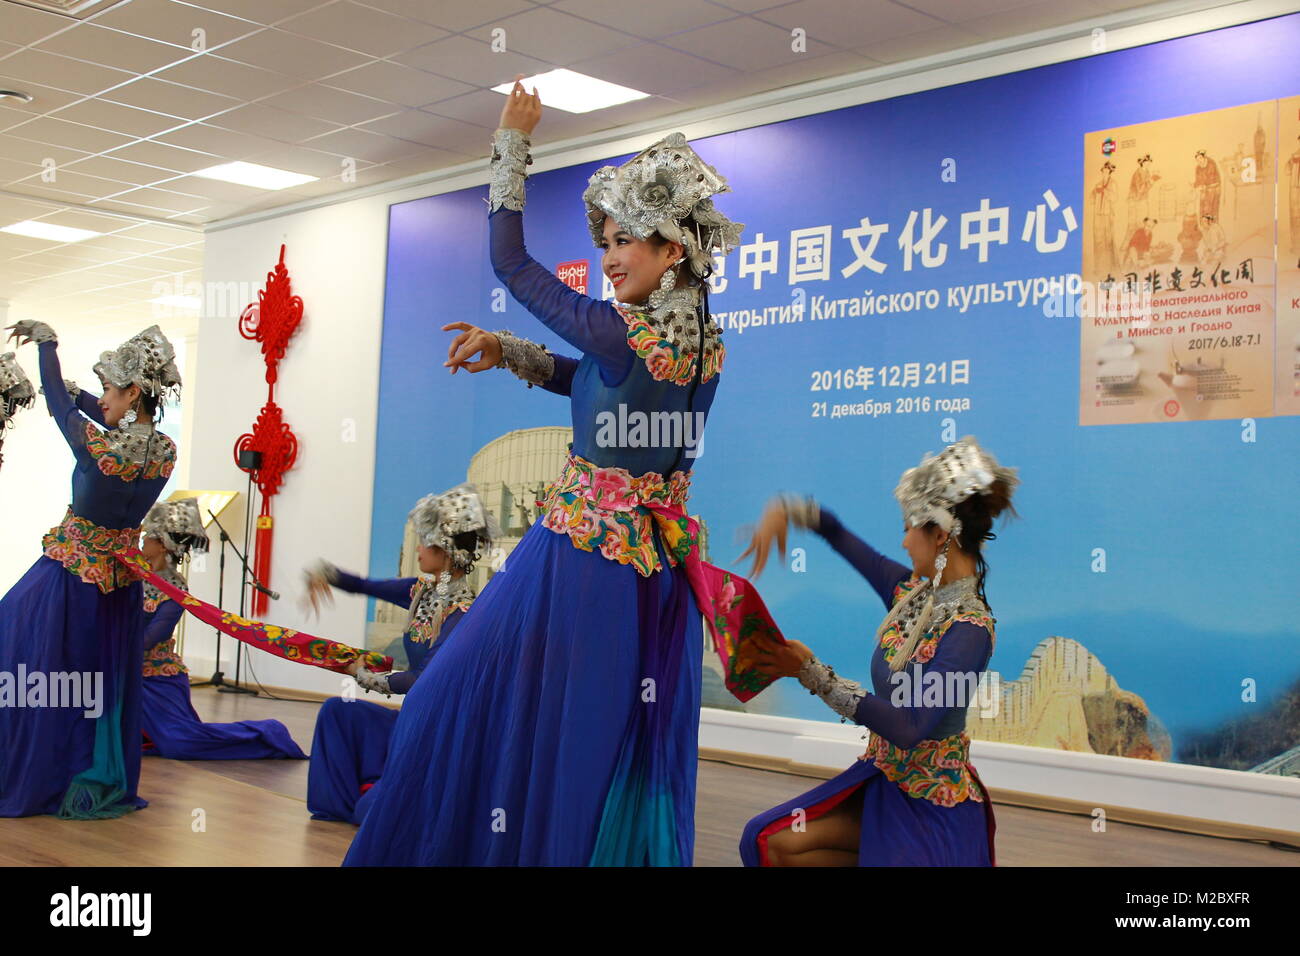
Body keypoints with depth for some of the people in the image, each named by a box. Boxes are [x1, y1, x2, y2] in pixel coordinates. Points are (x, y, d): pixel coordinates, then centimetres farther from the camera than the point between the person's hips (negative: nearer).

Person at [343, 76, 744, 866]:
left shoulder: (621, 332, -19)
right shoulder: (705, 343, 4)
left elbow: (511, 262, -8)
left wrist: (513, 141, 1)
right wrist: (506, 352, 6)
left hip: (583, 554, -7)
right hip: (656, 565, 8)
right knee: (621, 739, 15)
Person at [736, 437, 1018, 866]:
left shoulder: (969, 629, -21)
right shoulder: (910, 591, 1)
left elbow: (907, 729, -29)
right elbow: (836, 532, 14)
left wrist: (811, 673, -26)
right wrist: (784, 512, -5)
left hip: (935, 803, -7)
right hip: (882, 779, 7)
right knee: (773, 842, -7)